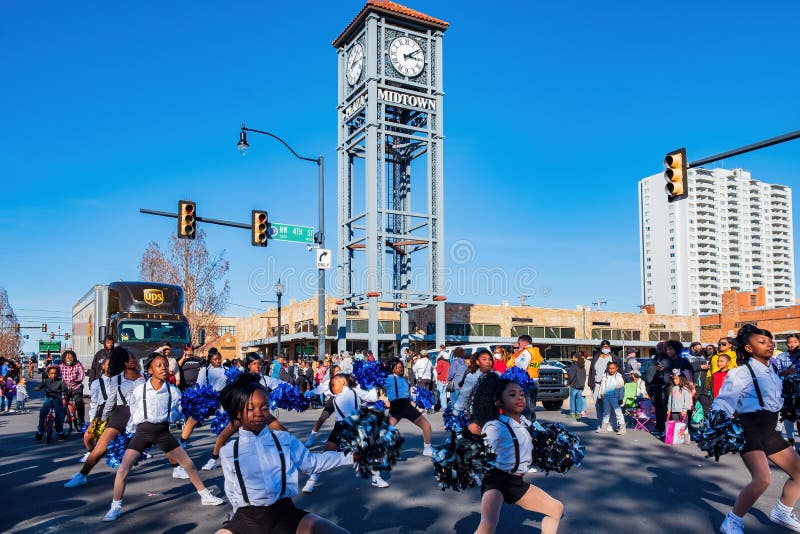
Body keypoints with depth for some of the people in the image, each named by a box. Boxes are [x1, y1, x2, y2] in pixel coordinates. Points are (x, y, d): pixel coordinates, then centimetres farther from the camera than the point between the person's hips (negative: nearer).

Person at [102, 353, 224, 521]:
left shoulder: (173, 391, -5)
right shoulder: (139, 390, -8)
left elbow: (176, 414, 8)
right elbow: (133, 413, 6)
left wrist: (169, 416, -9)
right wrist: (130, 431, 10)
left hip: (163, 431, 1)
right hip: (142, 431, -1)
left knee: (188, 463, 3)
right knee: (123, 468, -13)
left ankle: (205, 496, 18)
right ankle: (116, 507, 6)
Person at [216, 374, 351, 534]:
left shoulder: (284, 439, 5)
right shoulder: (228, 451, 4)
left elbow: (312, 463, 15)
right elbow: (232, 493, 14)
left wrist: (350, 455, 11)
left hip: (285, 512, 1)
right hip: (248, 518, -1)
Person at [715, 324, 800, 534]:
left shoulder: (771, 369, 10)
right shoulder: (742, 373, -13)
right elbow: (724, 402, -19)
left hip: (770, 430, 9)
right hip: (749, 430, -9)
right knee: (762, 479, -25)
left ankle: (781, 513, 36)